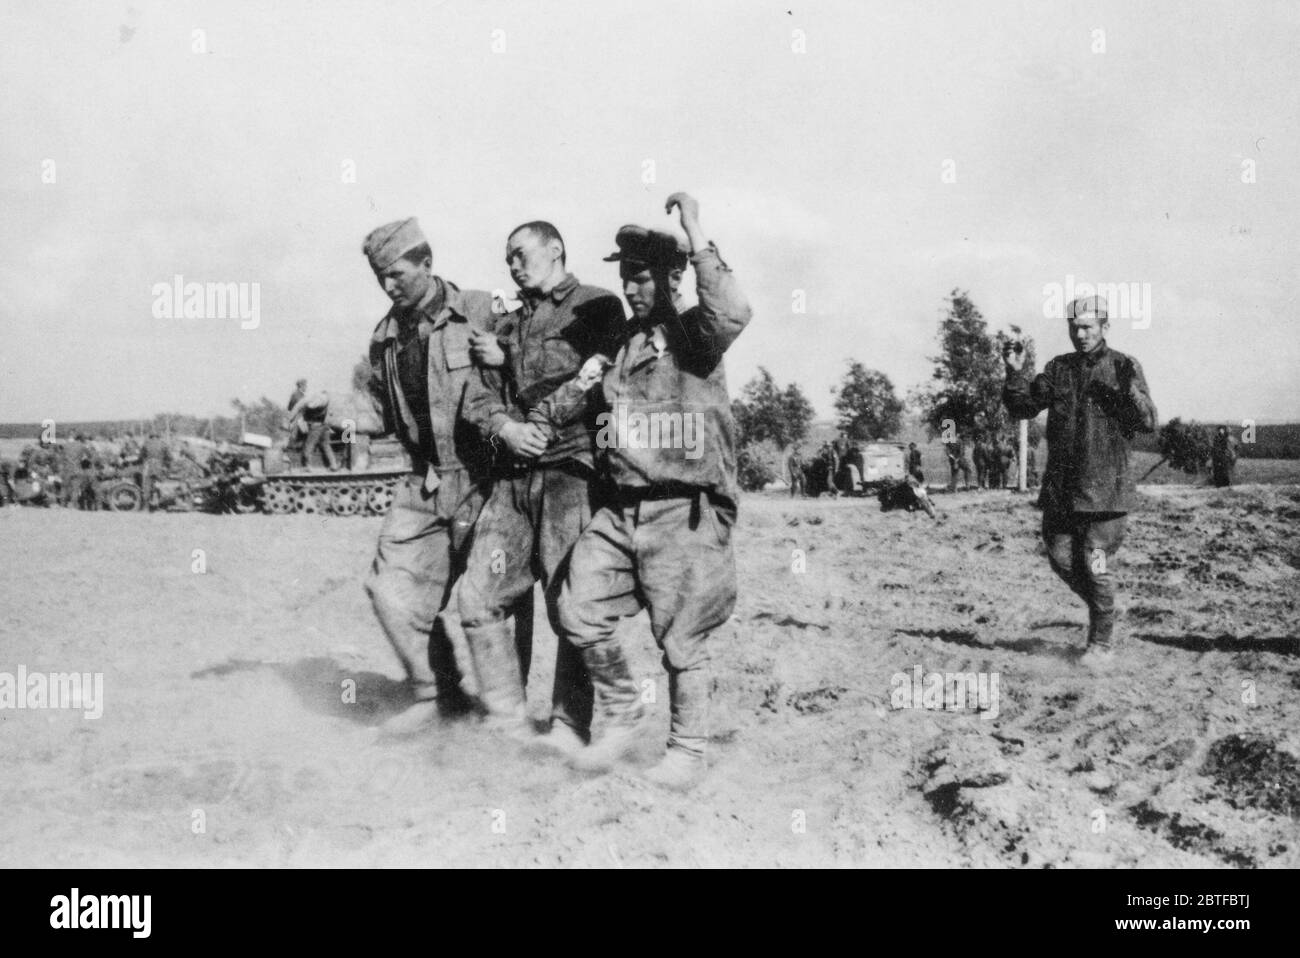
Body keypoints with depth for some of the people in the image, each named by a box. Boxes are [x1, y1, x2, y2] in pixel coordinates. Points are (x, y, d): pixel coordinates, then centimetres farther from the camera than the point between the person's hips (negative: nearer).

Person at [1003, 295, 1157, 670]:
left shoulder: (1124, 367, -2)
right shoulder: (1058, 369, 10)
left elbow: (1148, 423, -10)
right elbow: (1023, 406, 7)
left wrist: (1130, 390, -27)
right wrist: (1015, 374, -8)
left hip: (1105, 488, -5)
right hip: (1060, 487, 5)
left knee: (1097, 566, -4)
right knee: (1061, 559, 9)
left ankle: (1102, 643, 11)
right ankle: (1103, 610, 34)